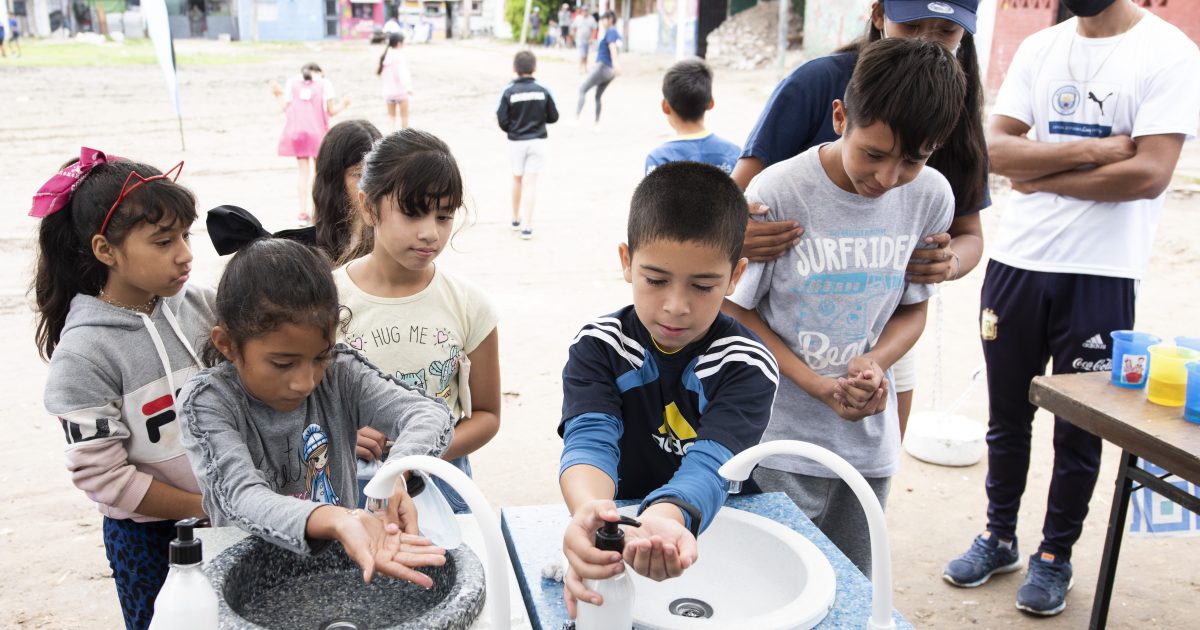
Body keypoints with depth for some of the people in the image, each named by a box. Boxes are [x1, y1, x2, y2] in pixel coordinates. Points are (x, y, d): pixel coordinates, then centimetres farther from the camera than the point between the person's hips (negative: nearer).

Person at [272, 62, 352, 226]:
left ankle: (303, 213, 6)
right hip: (317, 132, -2)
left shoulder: (292, 82, 11)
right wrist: (343, 104, 18)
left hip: (295, 131, 2)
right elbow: (331, 110, -2)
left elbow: (286, 107, 5)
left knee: (304, 173, 8)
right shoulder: (324, 83, 5)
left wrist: (278, 96, 23)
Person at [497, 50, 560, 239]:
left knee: (517, 179, 20)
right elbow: (553, 117, 0)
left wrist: (513, 129, 11)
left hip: (516, 142, 0)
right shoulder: (544, 90, -6)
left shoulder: (508, 92, -9)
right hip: (537, 141, 0)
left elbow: (502, 121, -10)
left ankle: (516, 220, 33)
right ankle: (527, 226, -4)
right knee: (531, 182, 2)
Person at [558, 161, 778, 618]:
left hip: (713, 531, 1)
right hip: (616, 530, 0)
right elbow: (589, 440, -23)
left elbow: (710, 461, -25)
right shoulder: (598, 346, -8)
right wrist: (589, 510, -44)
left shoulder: (748, 367, -12)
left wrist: (665, 517, -47)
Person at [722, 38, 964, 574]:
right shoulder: (778, 192, -16)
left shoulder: (931, 197, -5)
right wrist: (821, 387, -18)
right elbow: (736, 312, -9)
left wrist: (872, 363, -16)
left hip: (869, 444, 4)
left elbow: (913, 309, 6)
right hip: (780, 446, -3)